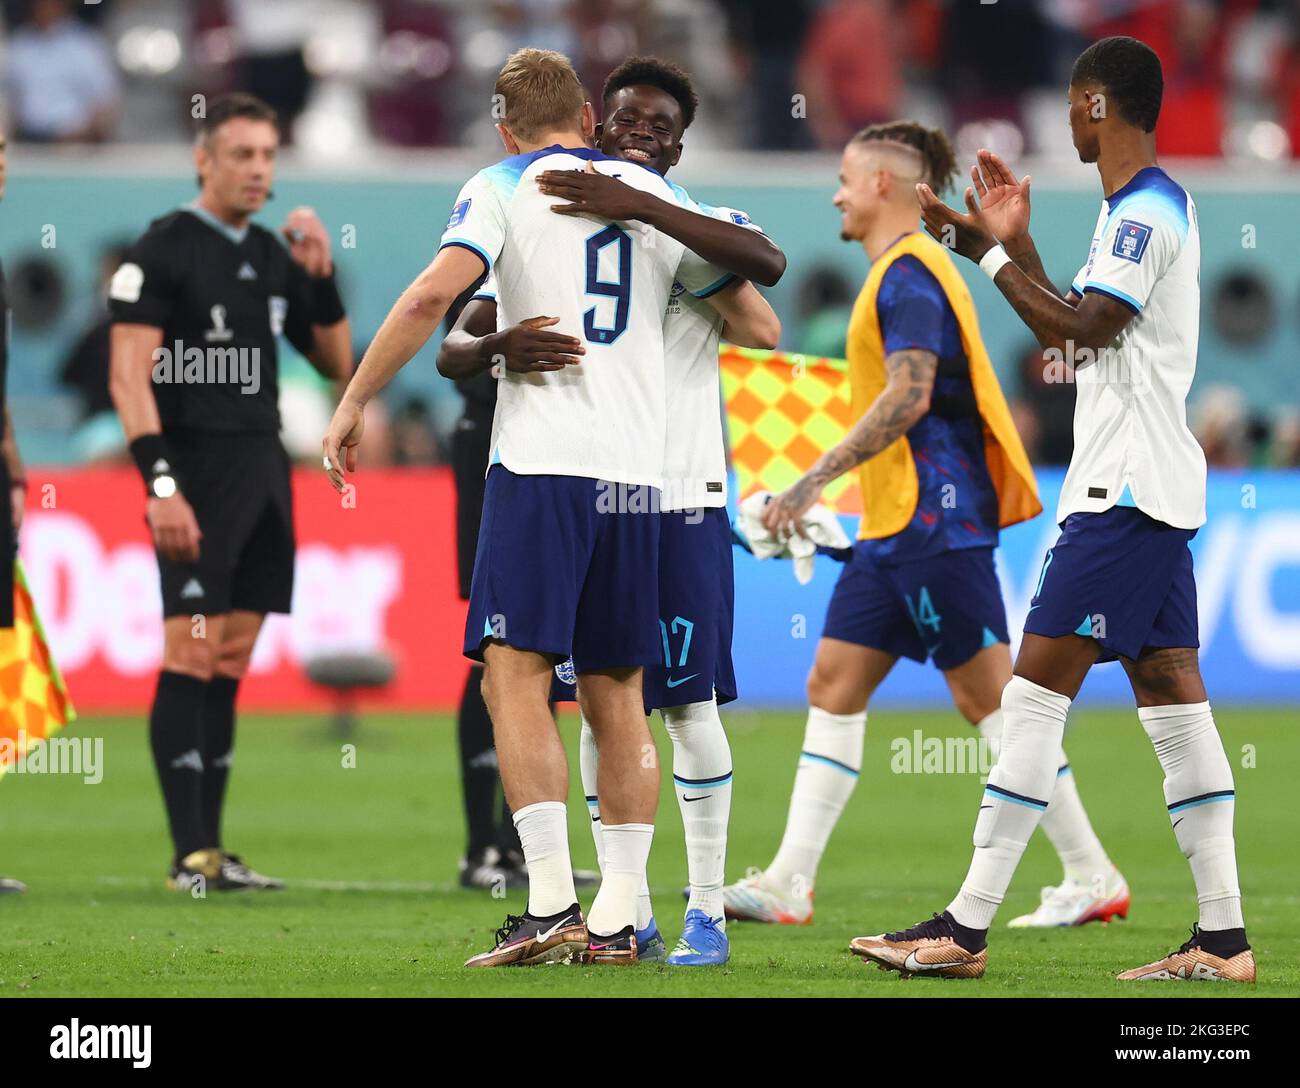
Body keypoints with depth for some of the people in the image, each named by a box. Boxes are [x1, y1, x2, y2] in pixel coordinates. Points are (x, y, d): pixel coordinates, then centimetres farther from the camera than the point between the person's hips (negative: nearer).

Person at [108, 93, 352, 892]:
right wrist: (160, 484, -20)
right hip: (197, 472, -7)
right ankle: (191, 855, -12)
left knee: (231, 662, 7)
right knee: (191, 657, -11)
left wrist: (322, 277, 5)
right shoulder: (165, 250, -6)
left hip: (263, 468, 7)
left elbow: (338, 364, 20)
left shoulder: (272, 257, 16)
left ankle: (215, 848, 10)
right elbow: (129, 376, -12)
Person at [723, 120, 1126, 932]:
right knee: (834, 685, 6)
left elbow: (908, 398, -23)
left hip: (936, 522, -11)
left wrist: (814, 483, -23)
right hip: (897, 529, 11)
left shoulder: (909, 275, -13)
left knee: (989, 697, -7)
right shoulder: (899, 274, 18)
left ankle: (1093, 877, -2)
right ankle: (790, 883, 5)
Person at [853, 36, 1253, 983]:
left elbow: (1080, 331, -19)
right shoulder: (1143, 207, 19)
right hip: (1149, 487, 10)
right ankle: (1223, 938, 4)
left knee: (1039, 687, -11)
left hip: (1123, 493, -10)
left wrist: (987, 251, -14)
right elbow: (1079, 334, 23)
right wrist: (1016, 242, 20)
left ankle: (967, 929, -13)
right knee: (1172, 694, 7)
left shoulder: (1147, 211, -13)